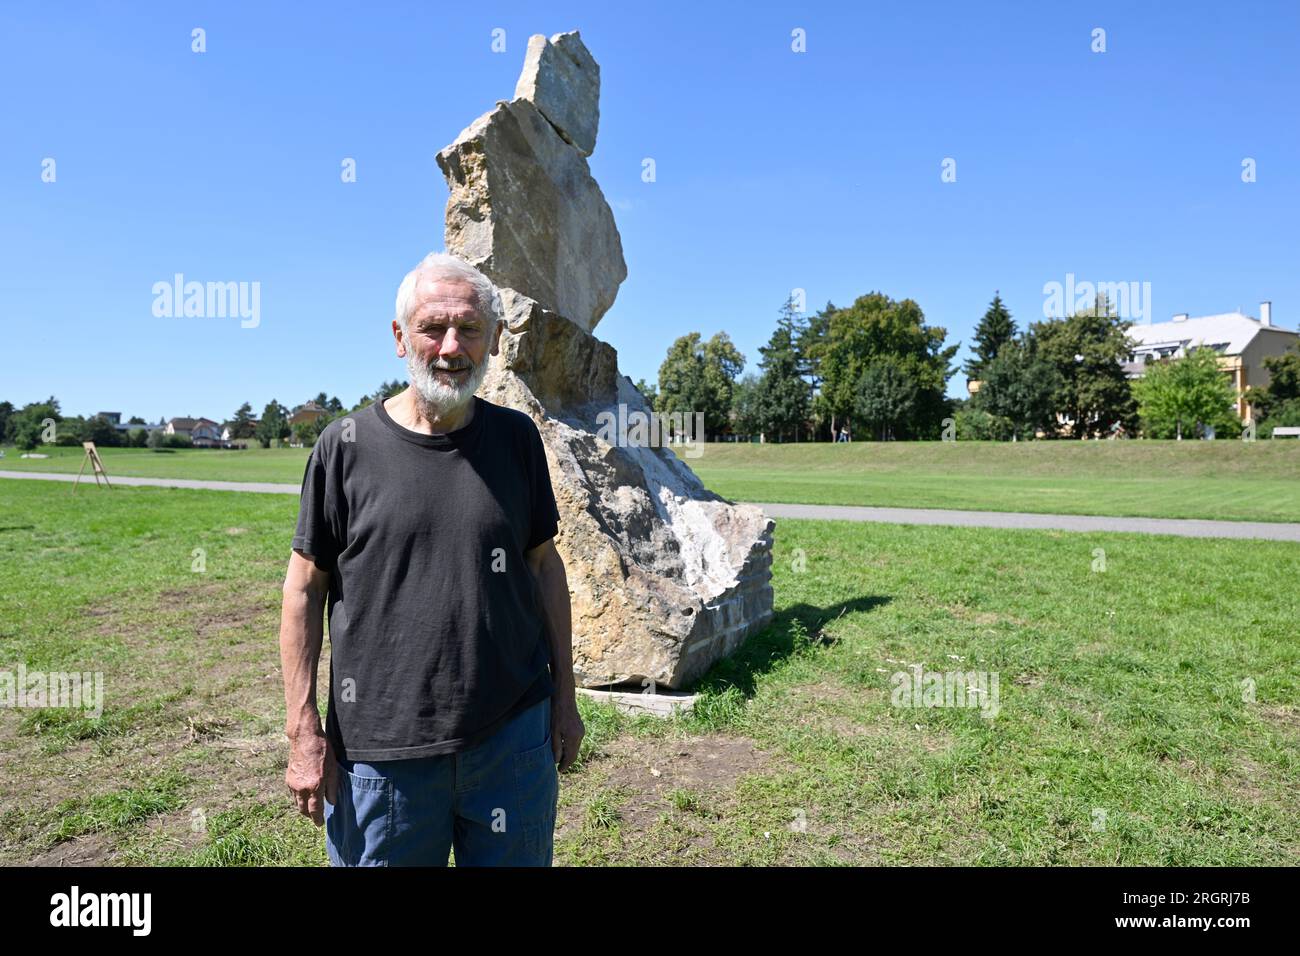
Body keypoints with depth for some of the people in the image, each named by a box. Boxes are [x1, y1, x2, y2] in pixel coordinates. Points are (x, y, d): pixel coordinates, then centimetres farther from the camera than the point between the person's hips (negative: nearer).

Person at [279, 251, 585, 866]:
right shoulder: (347, 446, -5)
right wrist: (303, 732, -4)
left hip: (514, 735, 2)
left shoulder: (517, 437, 1)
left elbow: (544, 564, 7)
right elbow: (304, 588, -1)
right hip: (381, 749, -2)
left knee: (516, 859, 17)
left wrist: (565, 694, 8)